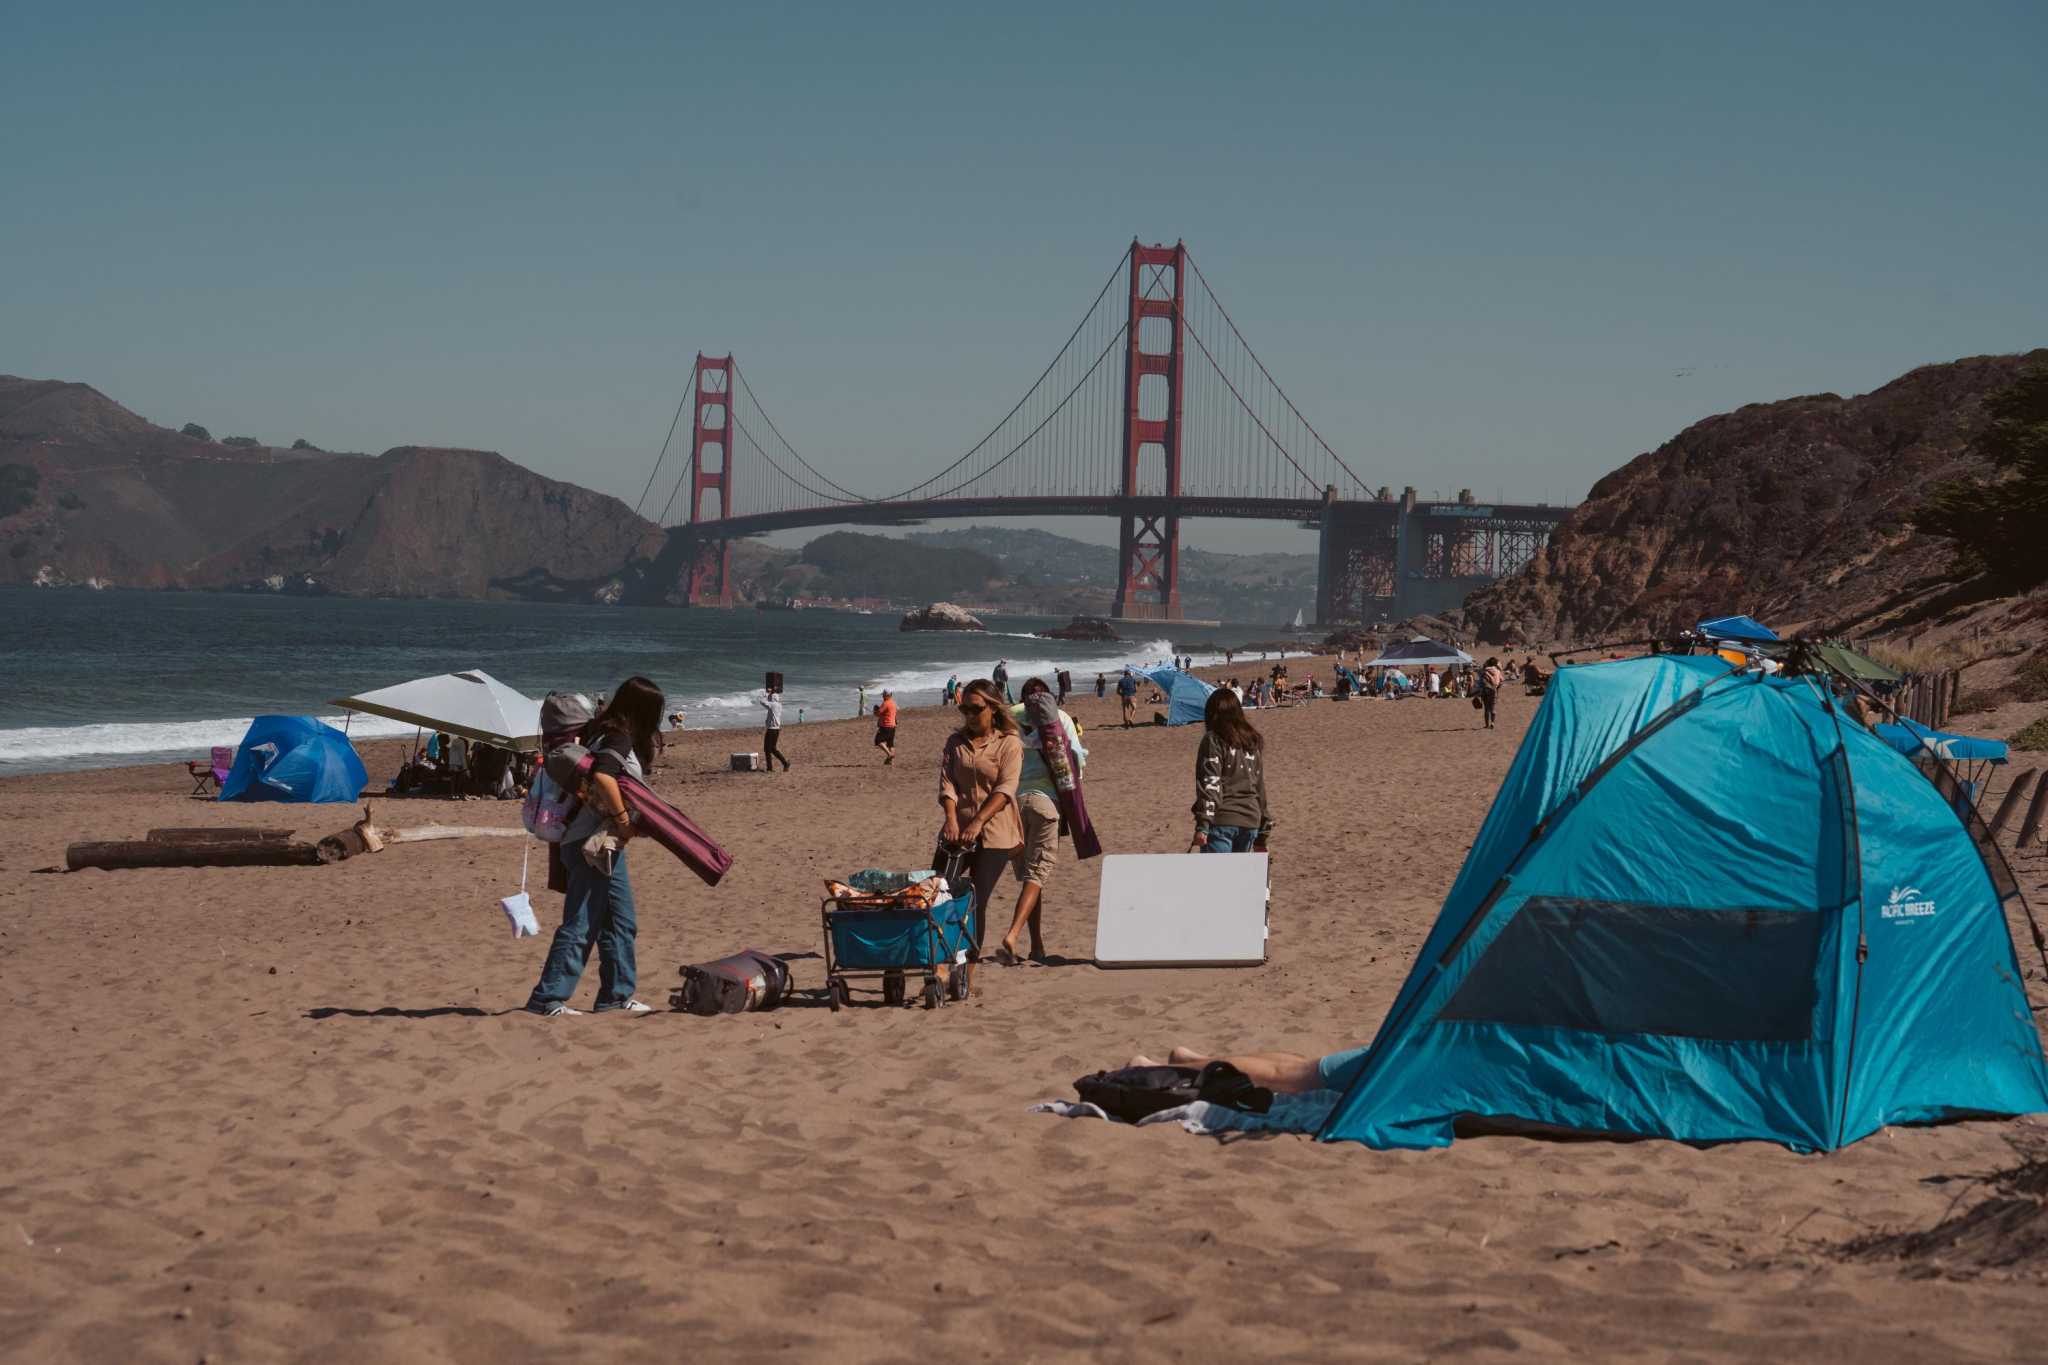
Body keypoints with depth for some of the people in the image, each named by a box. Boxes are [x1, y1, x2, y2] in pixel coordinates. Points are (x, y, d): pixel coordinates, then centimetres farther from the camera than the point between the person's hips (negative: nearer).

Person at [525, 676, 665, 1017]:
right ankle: (547, 998, -6)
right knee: (581, 924, -8)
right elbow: (603, 776, -29)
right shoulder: (619, 737, -13)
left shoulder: (604, 732, 15)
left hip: (605, 842, 10)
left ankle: (616, 995, 20)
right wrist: (623, 818, -21)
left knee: (621, 922, 14)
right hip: (593, 844, -10)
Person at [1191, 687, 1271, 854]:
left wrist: (1202, 825, -15)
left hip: (1221, 821, -6)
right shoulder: (1254, 742, 15)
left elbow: (1209, 785, -12)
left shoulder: (1214, 740, -4)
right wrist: (1262, 833, 24)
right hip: (1250, 820, 6)